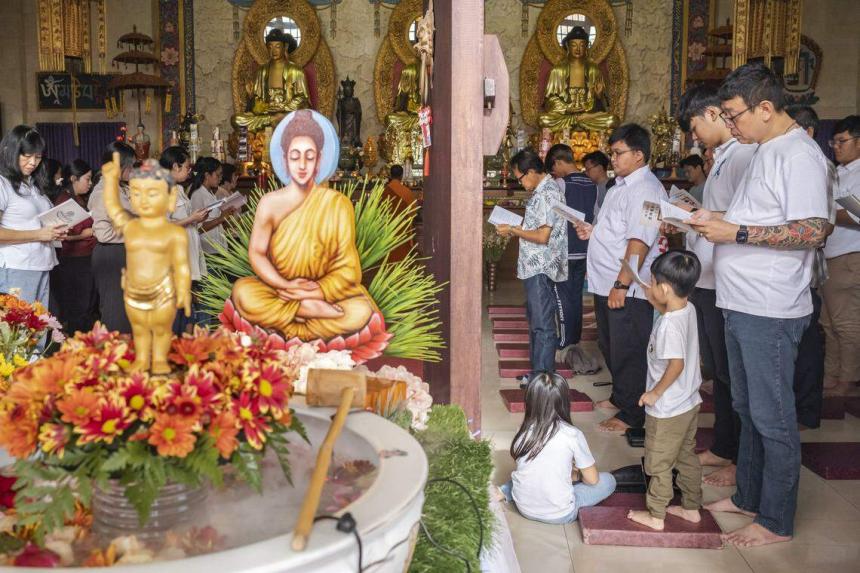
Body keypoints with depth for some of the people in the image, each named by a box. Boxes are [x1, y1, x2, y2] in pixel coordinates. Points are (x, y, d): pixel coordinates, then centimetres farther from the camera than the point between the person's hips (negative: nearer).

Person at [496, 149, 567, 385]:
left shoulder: (548, 193, -18)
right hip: (535, 267, 10)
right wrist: (515, 228, 9)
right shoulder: (542, 191, 13)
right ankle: (537, 371, 26)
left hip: (541, 268, -10)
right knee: (535, 320, 16)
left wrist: (512, 230, -12)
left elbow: (543, 236, -22)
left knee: (542, 325, -4)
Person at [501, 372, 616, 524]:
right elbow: (592, 479, -5)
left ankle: (504, 492, 12)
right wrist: (577, 472, 17)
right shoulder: (573, 434, -16)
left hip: (524, 508, 5)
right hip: (558, 515, -5)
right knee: (608, 480, 12)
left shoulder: (525, 431, -6)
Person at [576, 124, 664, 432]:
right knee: (610, 347, 21)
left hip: (628, 290, -10)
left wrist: (622, 284, -27)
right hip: (607, 284, 10)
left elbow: (639, 240, -25)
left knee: (628, 352, 0)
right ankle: (620, 397, 37)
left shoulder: (645, 189, -17)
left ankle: (631, 414, 12)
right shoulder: (622, 185, 16)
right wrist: (593, 231, 10)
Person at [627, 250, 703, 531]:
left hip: (667, 410, -9)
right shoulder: (688, 309, -2)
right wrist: (655, 302, 9)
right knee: (687, 457, 22)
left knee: (658, 465, 7)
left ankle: (655, 516, 21)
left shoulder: (669, 325, -29)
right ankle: (692, 508, 35)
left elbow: (676, 364, -31)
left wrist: (655, 392, -21)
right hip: (689, 403, 9)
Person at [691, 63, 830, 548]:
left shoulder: (799, 155, -16)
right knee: (748, 408, 19)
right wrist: (717, 221, 6)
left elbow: (813, 231, -24)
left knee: (772, 418, 1)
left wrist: (737, 232, -22)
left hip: (771, 311, -10)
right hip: (742, 304, 10)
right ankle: (749, 496, 34)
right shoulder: (766, 152, 15)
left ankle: (777, 521, 15)